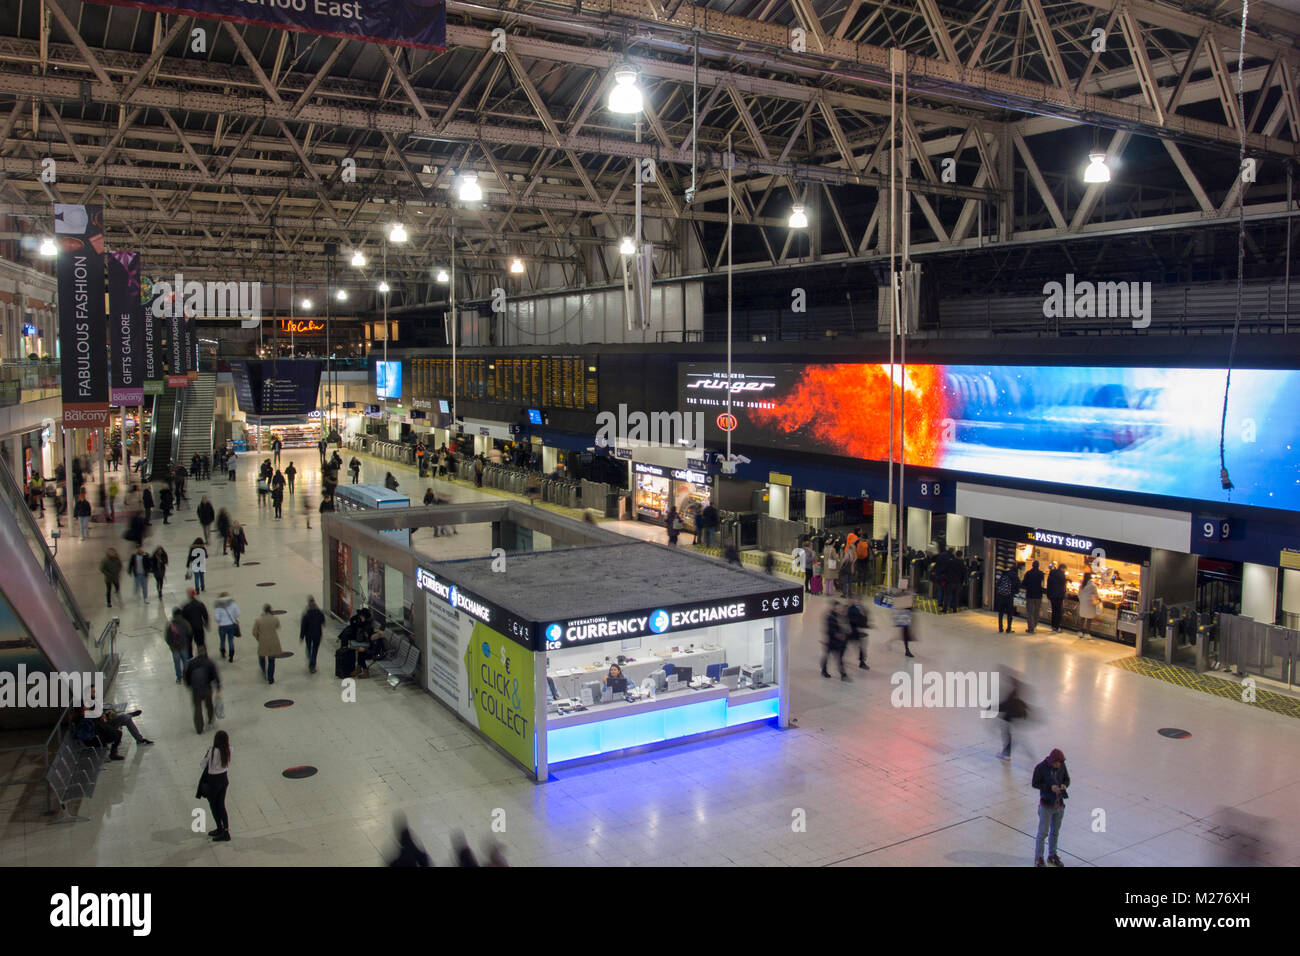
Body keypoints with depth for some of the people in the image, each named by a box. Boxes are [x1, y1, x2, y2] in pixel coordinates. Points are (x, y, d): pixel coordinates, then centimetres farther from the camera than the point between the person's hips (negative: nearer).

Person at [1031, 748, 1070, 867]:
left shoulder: (1062, 766, -6)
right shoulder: (1040, 768, -18)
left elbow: (1067, 779, 6)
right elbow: (1034, 783, -13)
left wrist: (1064, 785, -16)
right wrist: (1050, 787, -24)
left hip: (1059, 804, 5)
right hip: (1046, 805, -4)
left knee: (1055, 832, 17)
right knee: (1043, 832, 2)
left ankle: (1052, 856, 33)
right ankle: (1038, 858, 16)